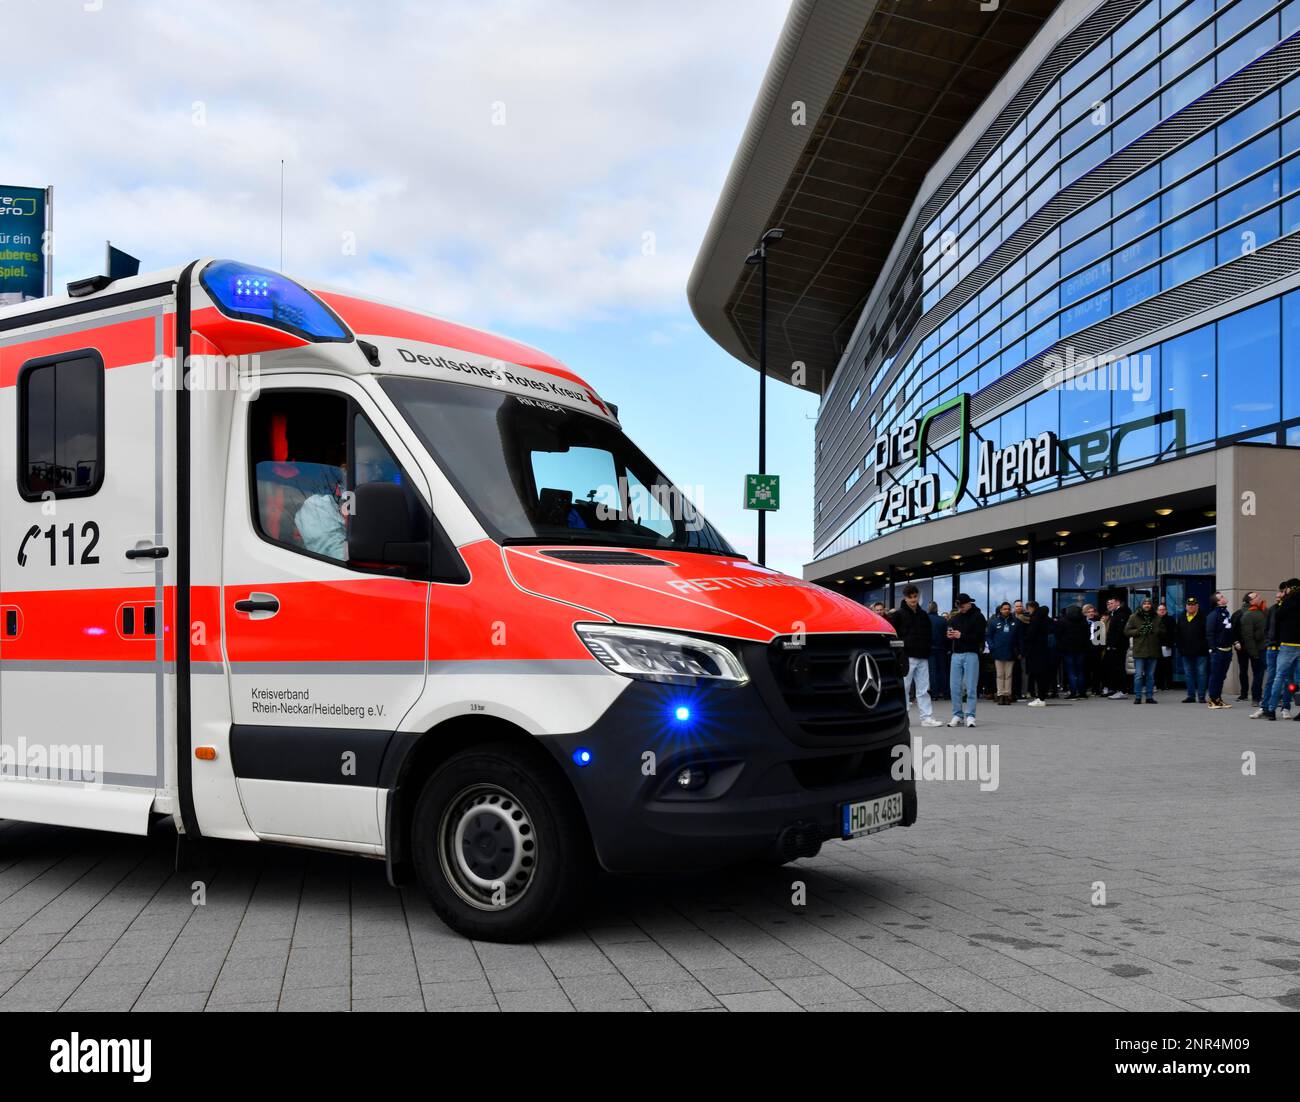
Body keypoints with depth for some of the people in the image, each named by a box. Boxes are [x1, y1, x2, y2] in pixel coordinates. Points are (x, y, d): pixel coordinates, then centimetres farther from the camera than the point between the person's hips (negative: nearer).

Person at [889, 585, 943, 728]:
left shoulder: (924, 615, 14)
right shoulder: (898, 614, -2)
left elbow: (928, 635, 20)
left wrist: (927, 651, 10)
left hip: (922, 657, 5)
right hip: (906, 657, -5)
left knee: (923, 689, 4)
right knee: (903, 688, -1)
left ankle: (927, 717, 5)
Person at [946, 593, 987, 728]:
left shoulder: (977, 616, -2)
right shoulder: (955, 617, 15)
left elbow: (980, 637, -11)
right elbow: (949, 633, 23)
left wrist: (961, 636, -16)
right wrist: (949, 635, 0)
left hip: (971, 654, -5)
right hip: (956, 654, 5)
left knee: (971, 688, -3)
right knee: (954, 687, 3)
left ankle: (970, 716, 2)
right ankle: (957, 715, 10)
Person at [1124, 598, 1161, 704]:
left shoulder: (1157, 618, 9)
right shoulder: (1134, 617, 2)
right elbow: (1127, 631, 0)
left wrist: (1154, 630, -12)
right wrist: (1138, 631, -13)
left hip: (1153, 651, 3)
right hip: (1139, 651, -3)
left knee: (1151, 675, 9)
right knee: (1138, 675, -4)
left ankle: (1150, 696, 16)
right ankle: (1137, 697, 1)